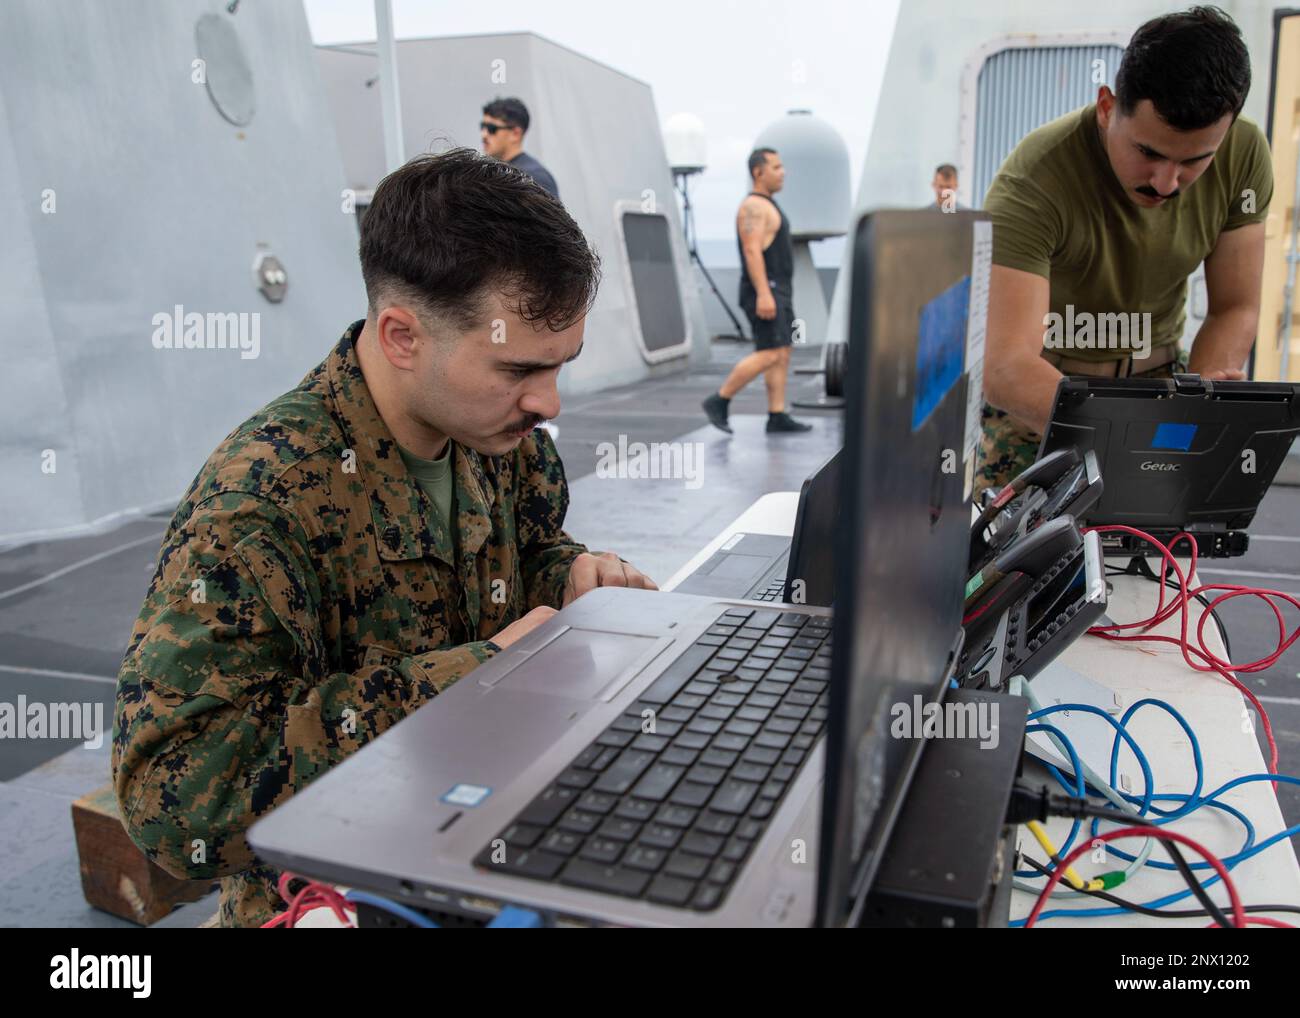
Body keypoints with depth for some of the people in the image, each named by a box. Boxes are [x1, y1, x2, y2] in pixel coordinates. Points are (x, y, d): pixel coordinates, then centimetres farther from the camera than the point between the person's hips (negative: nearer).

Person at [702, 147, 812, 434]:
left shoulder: (767, 205, 20)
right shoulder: (753, 206, -11)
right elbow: (752, 252, -21)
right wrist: (763, 294, -28)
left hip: (777, 292, 10)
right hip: (765, 292, -10)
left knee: (782, 354, 6)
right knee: (769, 354, -13)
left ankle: (777, 416, 7)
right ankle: (719, 401, -5)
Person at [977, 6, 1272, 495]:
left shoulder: (1244, 154, -13)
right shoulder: (1033, 181, -30)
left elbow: (1235, 310, -4)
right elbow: (1007, 369, -39)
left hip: (1153, 370, 4)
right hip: (1037, 381, -3)